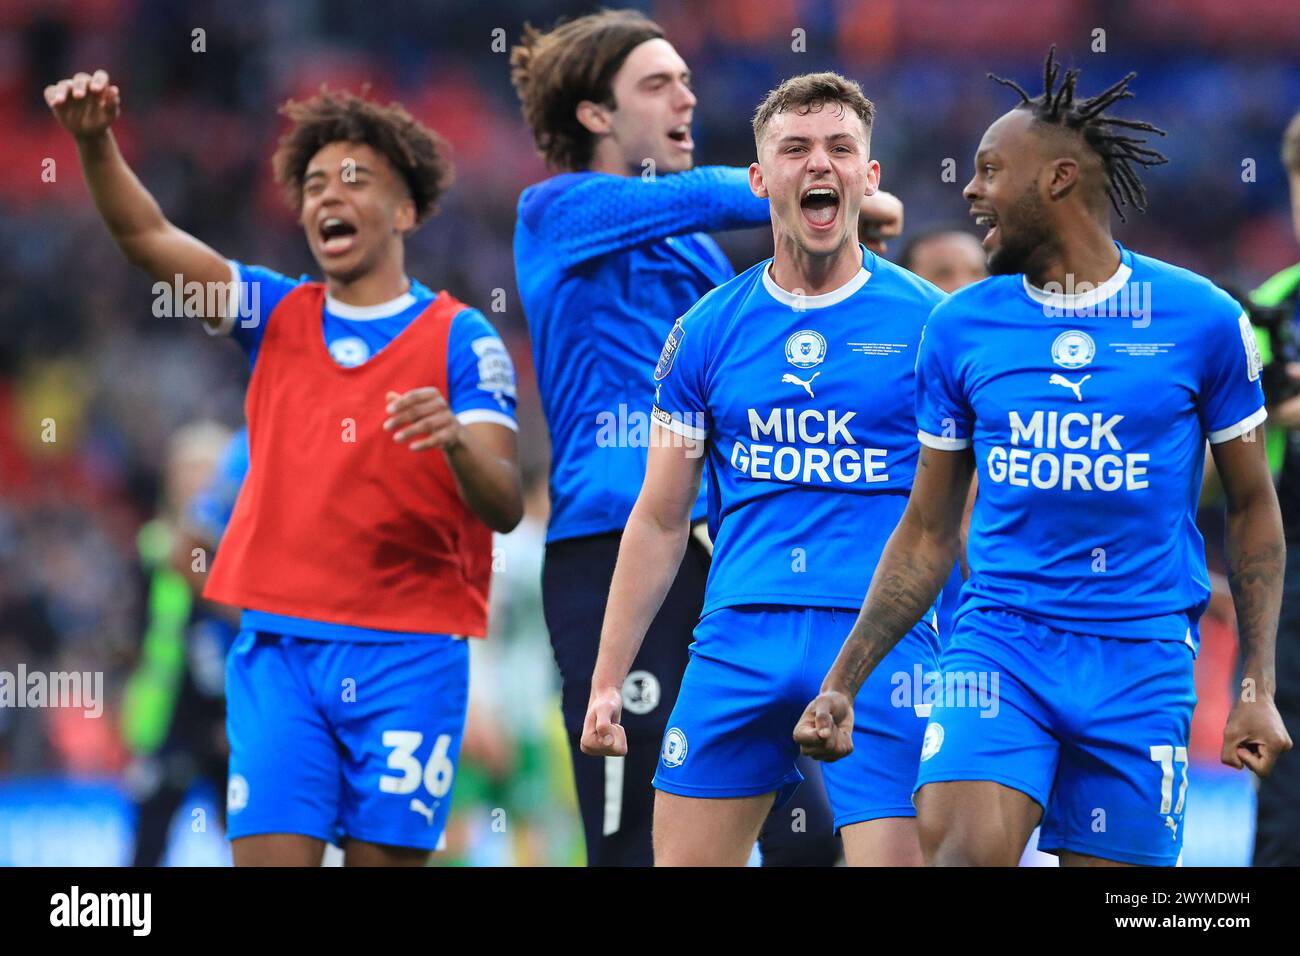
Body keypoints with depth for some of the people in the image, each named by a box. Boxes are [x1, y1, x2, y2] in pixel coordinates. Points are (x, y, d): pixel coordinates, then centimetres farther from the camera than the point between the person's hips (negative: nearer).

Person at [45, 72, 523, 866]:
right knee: (270, 852, -8)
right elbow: (149, 237, -1)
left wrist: (455, 441, -30)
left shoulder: (460, 339, 0)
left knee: (386, 856, -4)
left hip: (408, 651, -2)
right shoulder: (278, 315, 10)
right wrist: (96, 144, -18)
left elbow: (505, 508, -9)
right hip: (279, 643, 2)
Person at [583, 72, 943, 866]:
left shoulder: (929, 324, 3)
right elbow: (660, 521, 14)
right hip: (740, 643, 3)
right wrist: (608, 681, 9)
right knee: (682, 861, 2)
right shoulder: (707, 332, 10)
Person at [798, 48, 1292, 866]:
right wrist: (843, 683, 8)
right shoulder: (960, 327, 7)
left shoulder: (1200, 319, 1)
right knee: (962, 848, -22)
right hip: (998, 642, 1)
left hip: (1142, 661, -1)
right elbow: (928, 532, 14)